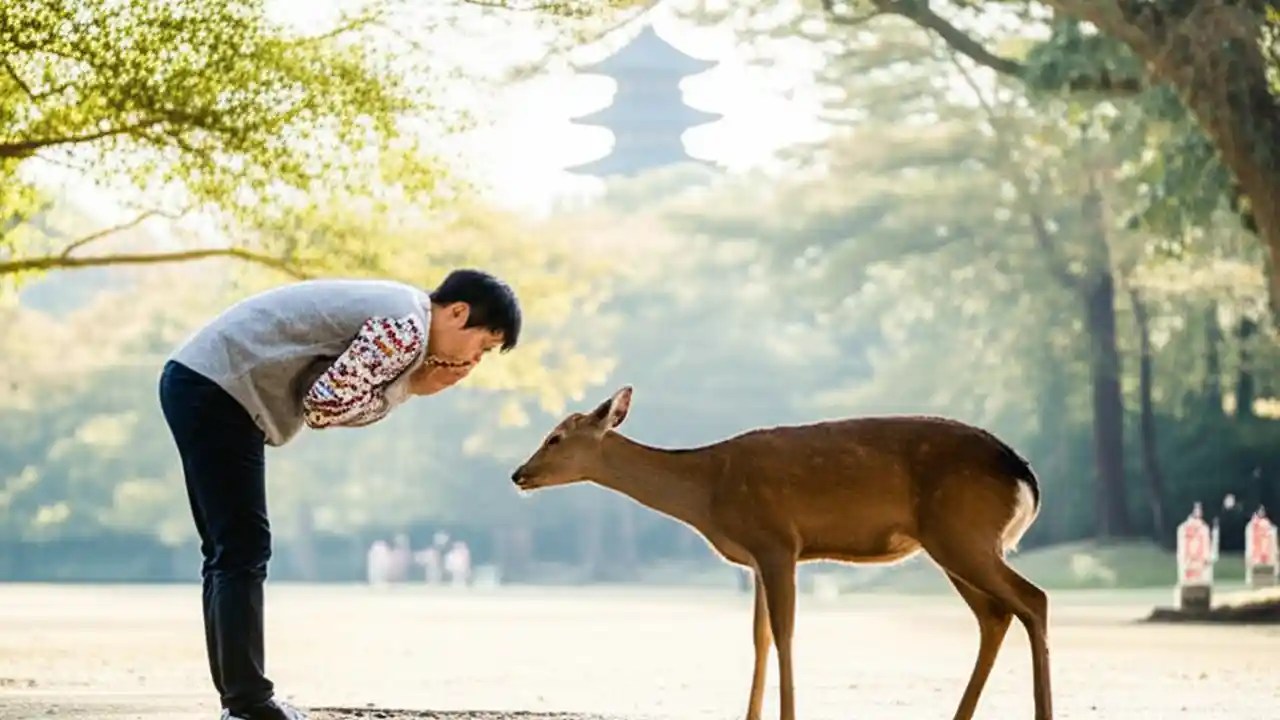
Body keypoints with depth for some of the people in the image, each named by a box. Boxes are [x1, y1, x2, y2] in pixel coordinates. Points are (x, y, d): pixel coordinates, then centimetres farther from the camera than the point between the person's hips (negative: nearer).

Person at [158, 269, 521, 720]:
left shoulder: (397, 314, 16)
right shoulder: (405, 329, -15)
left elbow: (345, 406, 13)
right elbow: (325, 405, -18)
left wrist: (414, 386, 3)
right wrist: (410, 385, -5)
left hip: (200, 384, 11)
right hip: (217, 390, -11)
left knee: (231, 551, 12)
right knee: (244, 550, -9)